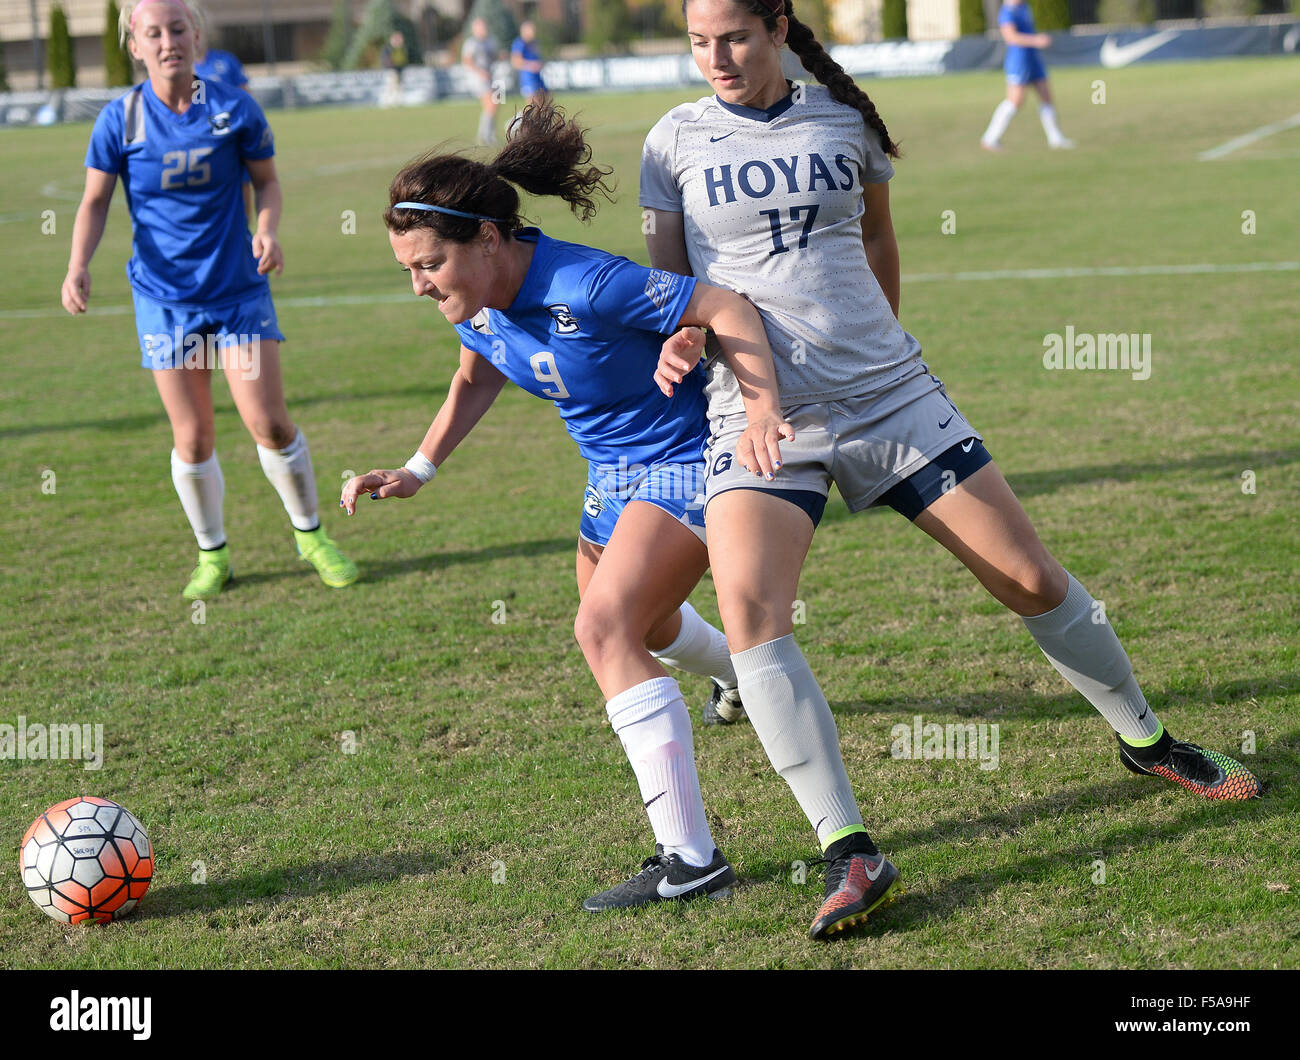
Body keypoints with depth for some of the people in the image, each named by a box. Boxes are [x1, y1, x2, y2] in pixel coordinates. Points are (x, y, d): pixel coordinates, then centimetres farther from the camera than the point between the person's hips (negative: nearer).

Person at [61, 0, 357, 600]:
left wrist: (267, 230, -15)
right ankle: (212, 556, 23)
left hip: (238, 287, 0)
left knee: (269, 423, -7)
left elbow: (266, 180, 5)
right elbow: (96, 201, 1)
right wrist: (78, 266, -16)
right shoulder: (120, 121, -7)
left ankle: (311, 537, 16)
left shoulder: (235, 110, -8)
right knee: (192, 439, 2)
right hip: (164, 297, 0)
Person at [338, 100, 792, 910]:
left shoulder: (584, 287, -34)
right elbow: (477, 379, 14)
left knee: (606, 628, -24)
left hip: (687, 461, -9)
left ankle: (691, 859, -23)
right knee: (641, 623, 29)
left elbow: (727, 307, -30)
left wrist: (763, 409, -43)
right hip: (615, 472, 9)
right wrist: (418, 471, 5)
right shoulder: (476, 304, -9)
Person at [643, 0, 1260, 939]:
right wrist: (679, 335, -14)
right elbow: (669, 274, 8)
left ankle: (1145, 739, 31)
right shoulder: (676, 141, 2)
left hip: (889, 395, 1)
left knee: (1032, 579, 4)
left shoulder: (843, 120, 4)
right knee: (748, 607, -26)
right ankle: (851, 854, -22)